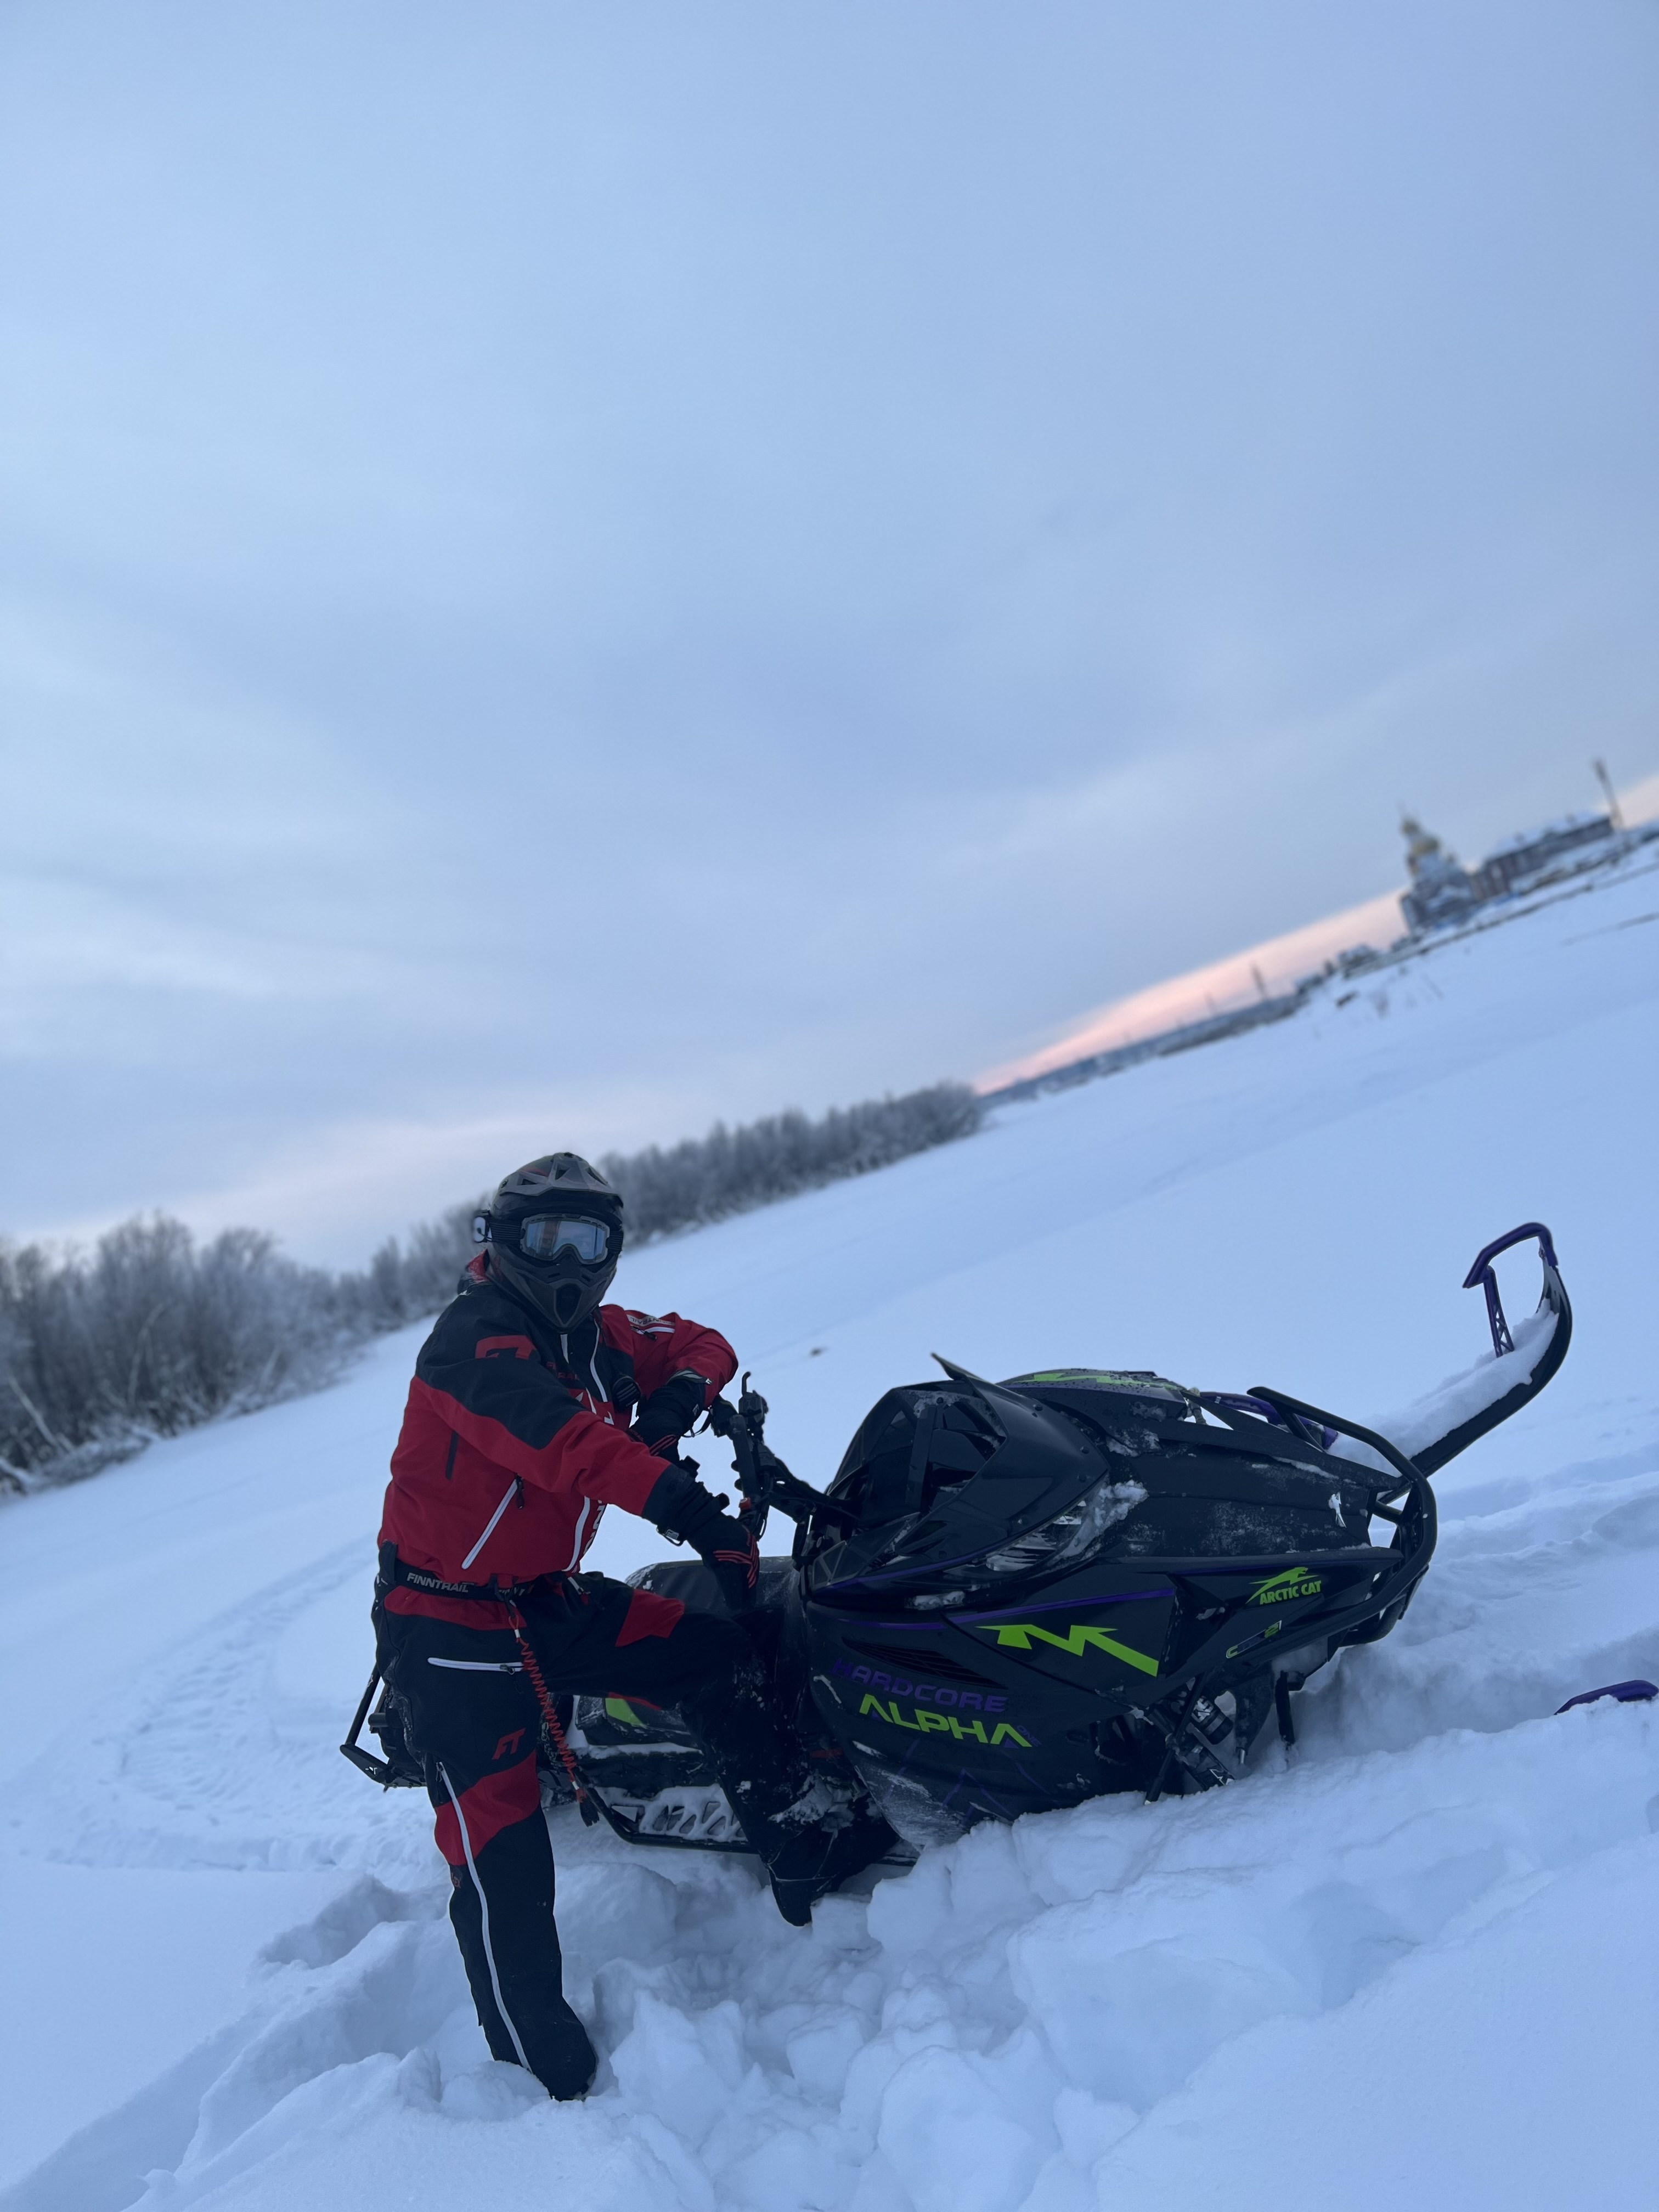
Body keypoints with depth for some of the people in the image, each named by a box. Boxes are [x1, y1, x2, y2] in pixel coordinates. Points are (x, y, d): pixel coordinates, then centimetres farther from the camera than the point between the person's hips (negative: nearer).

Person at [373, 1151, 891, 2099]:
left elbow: (701, 1344, 10)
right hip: (448, 1617, -7)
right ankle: (537, 2049, 0)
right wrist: (688, 1507, -47)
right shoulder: (477, 1335, -21)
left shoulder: (598, 1336, 4)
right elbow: (559, 1437, -36)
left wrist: (680, 1391, -16)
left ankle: (812, 1850, 12)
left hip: (553, 1597, 7)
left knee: (720, 1657, 0)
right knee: (496, 1822, -14)